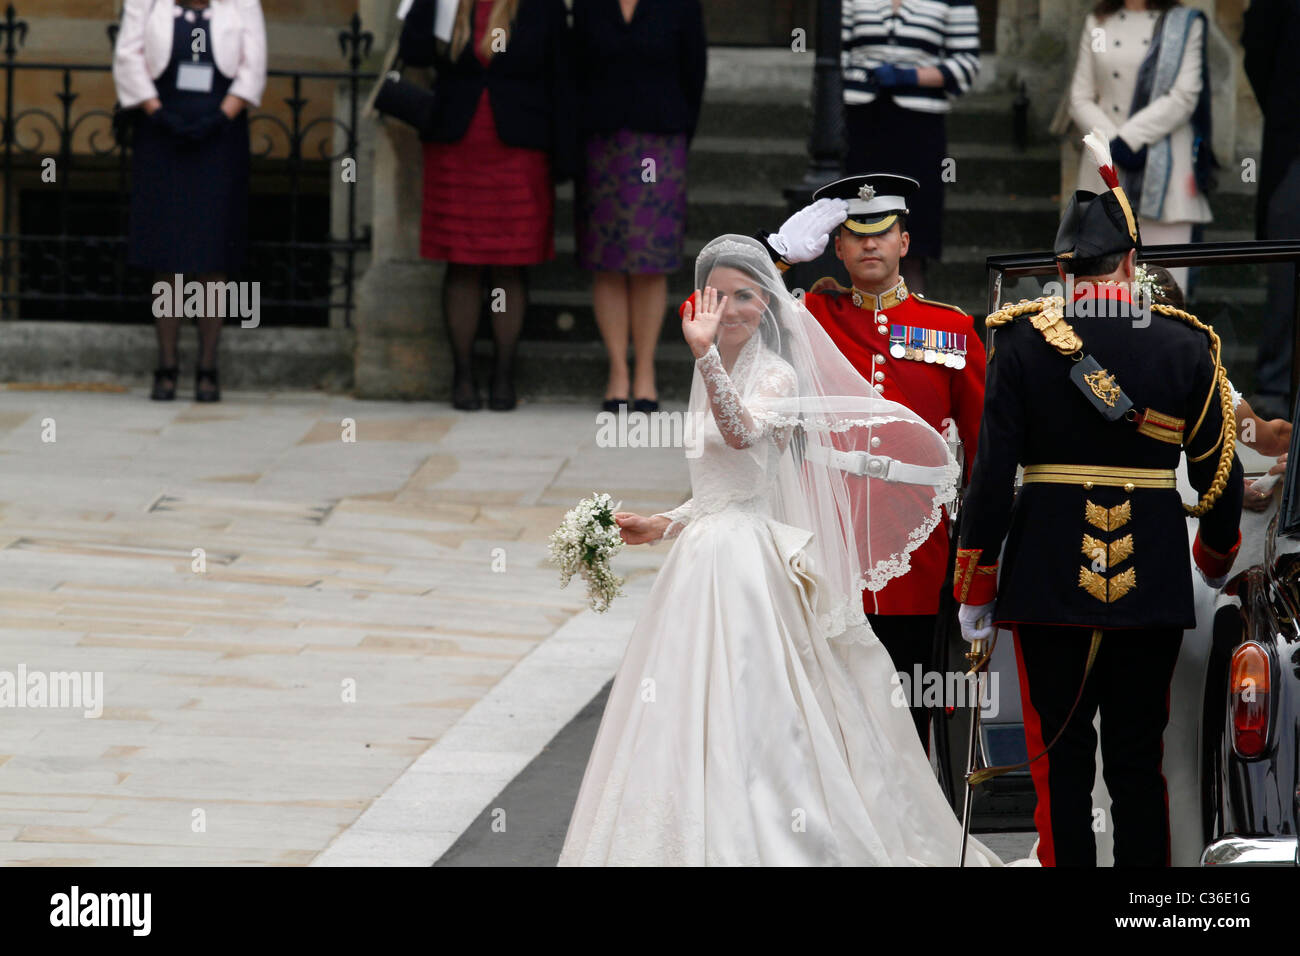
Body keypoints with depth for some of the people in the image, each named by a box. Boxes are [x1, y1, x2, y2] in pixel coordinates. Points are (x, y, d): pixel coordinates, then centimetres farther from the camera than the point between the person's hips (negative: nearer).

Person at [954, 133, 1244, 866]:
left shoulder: (1023, 339, -6)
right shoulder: (1186, 343, -2)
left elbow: (993, 469, -8)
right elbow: (1221, 468, 3)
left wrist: (976, 585, 0)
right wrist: (1217, 552, 22)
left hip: (1051, 580, -1)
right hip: (1154, 580, 2)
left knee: (1061, 758, 3)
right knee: (1140, 758, 8)